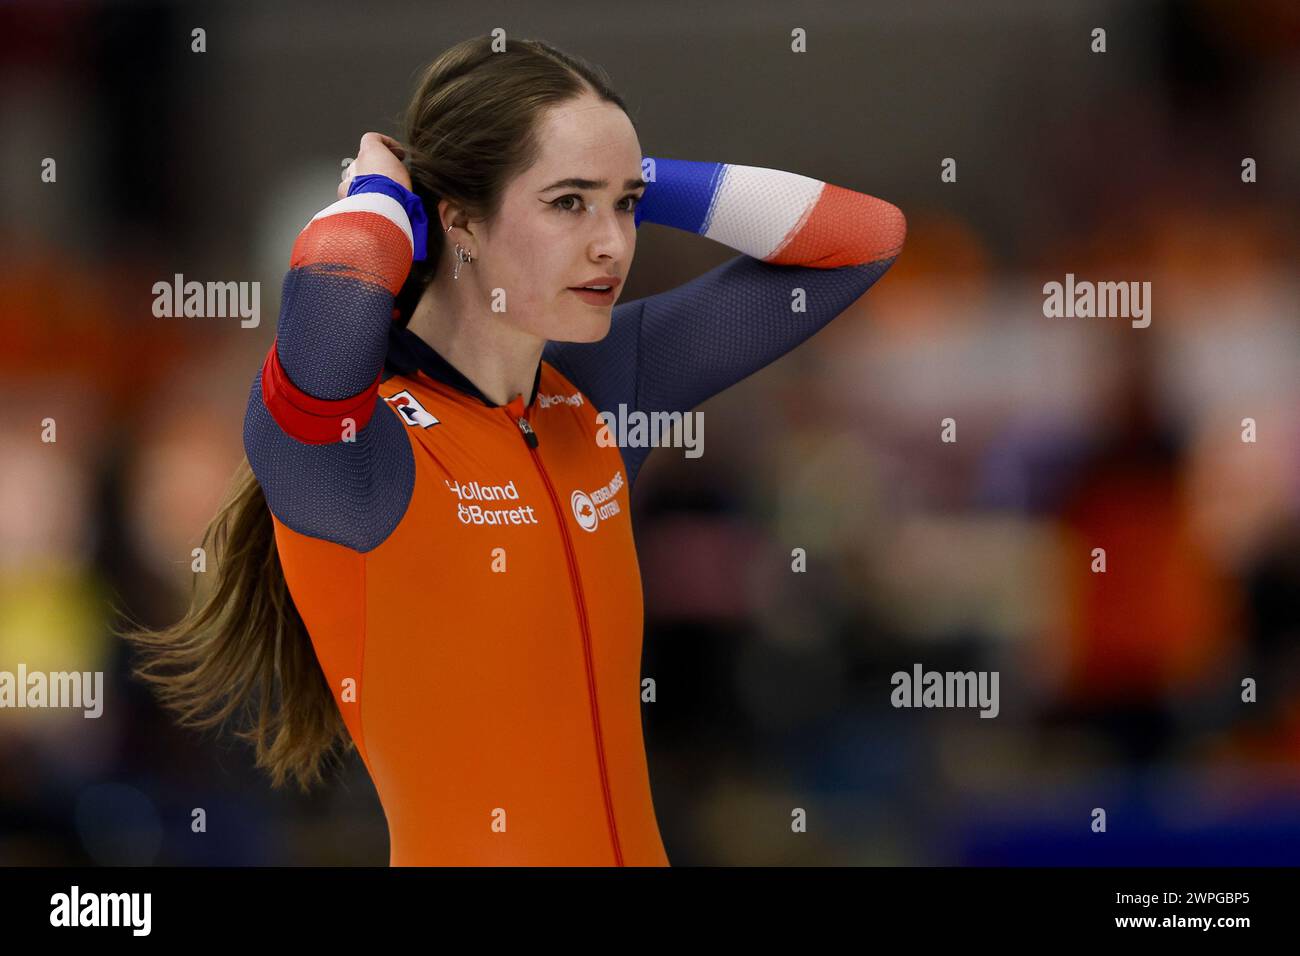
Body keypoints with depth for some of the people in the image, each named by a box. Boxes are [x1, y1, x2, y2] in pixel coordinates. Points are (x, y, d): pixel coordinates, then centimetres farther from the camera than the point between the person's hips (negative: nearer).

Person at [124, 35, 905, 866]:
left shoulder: (597, 386, 2)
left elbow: (863, 237, 9)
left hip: (634, 845, 7)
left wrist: (627, 179, -1)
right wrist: (378, 196, -20)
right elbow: (335, 300, -42)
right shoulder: (332, 427, -18)